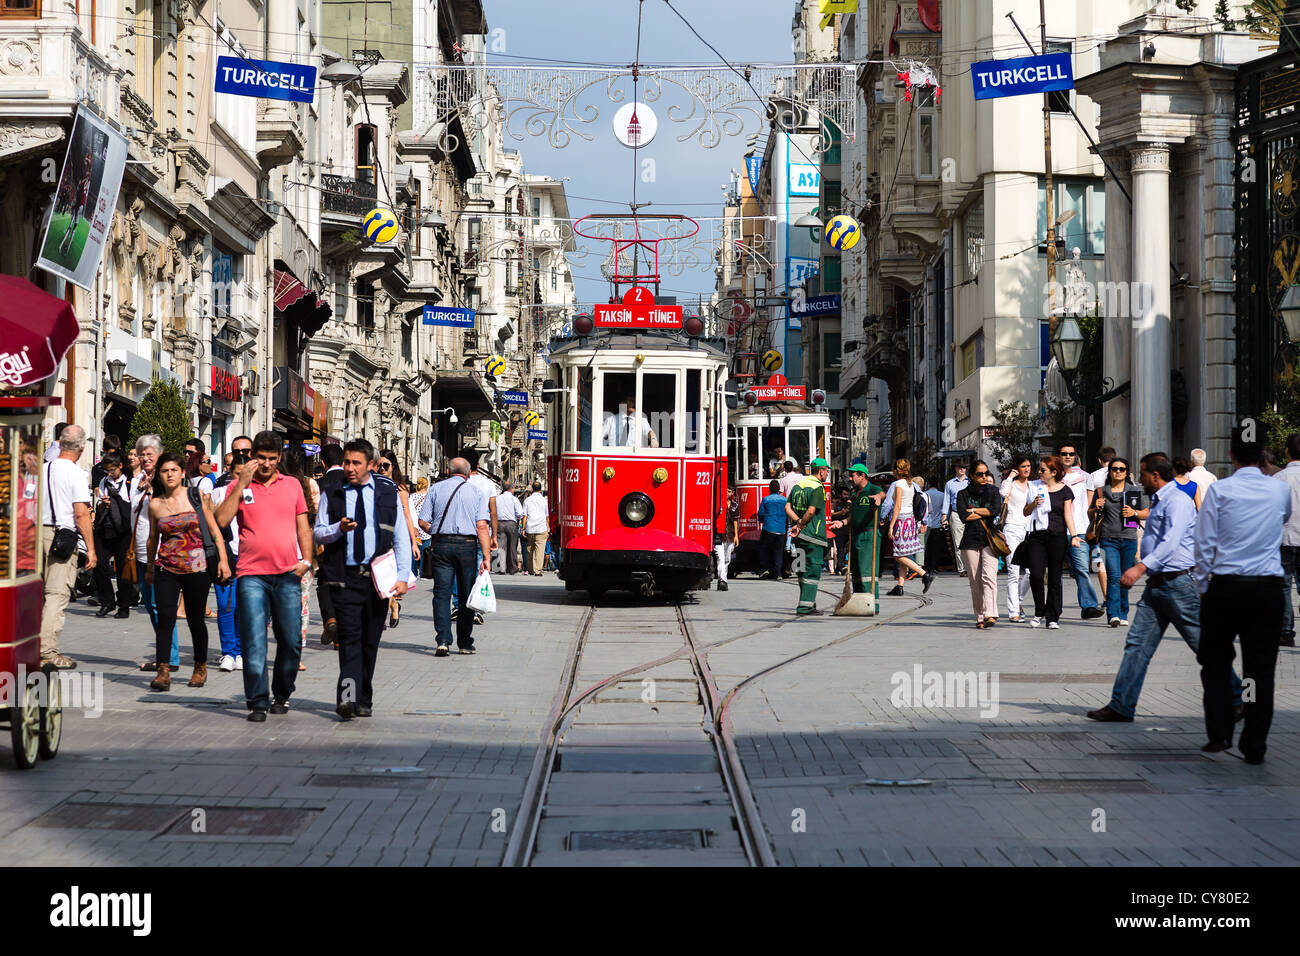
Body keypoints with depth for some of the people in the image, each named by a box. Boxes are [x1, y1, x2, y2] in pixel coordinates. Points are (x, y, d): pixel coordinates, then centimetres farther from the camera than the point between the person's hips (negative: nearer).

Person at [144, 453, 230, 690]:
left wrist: (223, 559, -6)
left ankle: (200, 667, 24)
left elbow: (214, 530, 2)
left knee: (195, 618, 6)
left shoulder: (197, 497, 0)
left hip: (197, 567, -1)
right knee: (165, 618, -10)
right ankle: (163, 671, -10)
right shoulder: (155, 504, 5)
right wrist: (150, 567, 23)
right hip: (166, 568, 1)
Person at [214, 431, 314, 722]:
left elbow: (303, 526, 16)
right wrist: (242, 483, -12)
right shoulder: (239, 486, 5)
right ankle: (257, 702, -1)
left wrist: (306, 560, 4)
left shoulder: (292, 485, 12)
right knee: (254, 641, -6)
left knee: (291, 640, 4)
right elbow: (222, 520, -9)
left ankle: (282, 695, 22)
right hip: (251, 575, -2)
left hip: (288, 575, 2)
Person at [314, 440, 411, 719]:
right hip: (345, 576, -1)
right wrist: (338, 529, -13)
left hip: (379, 577, 1)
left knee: (371, 640, 5)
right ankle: (348, 698, -22)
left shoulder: (388, 493, 8)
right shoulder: (332, 494, 8)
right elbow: (318, 533, 10)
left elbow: (401, 538, 6)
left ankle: (363, 701, 14)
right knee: (350, 636, -13)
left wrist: (402, 577, -3)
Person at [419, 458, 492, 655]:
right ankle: (465, 643, 13)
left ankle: (443, 640, -14)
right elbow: (481, 526, -5)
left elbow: (423, 521, 3)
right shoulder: (476, 493, 5)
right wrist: (486, 557, -7)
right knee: (466, 596, 9)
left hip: (441, 544, 0)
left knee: (442, 594, 0)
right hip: (467, 545, 0)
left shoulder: (436, 489, 8)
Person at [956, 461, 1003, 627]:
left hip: (990, 539, -1)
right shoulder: (963, 494, 9)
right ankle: (979, 617, 5)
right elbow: (964, 517, -5)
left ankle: (989, 614, -26)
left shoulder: (993, 491, 12)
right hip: (970, 540, 1)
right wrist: (984, 513, -3)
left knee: (988, 576, -17)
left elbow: (995, 510, -6)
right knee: (975, 581, 0)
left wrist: (973, 511, -3)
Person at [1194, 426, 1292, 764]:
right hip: (1268, 587, 2)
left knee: (1216, 661, 13)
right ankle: (1254, 745, 7)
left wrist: (1203, 587, 5)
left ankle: (1219, 733, 5)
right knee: (1261, 667, 5)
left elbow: (1204, 543, -5)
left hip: (1225, 585, -2)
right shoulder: (1281, 490, 3)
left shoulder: (1219, 489, -5)